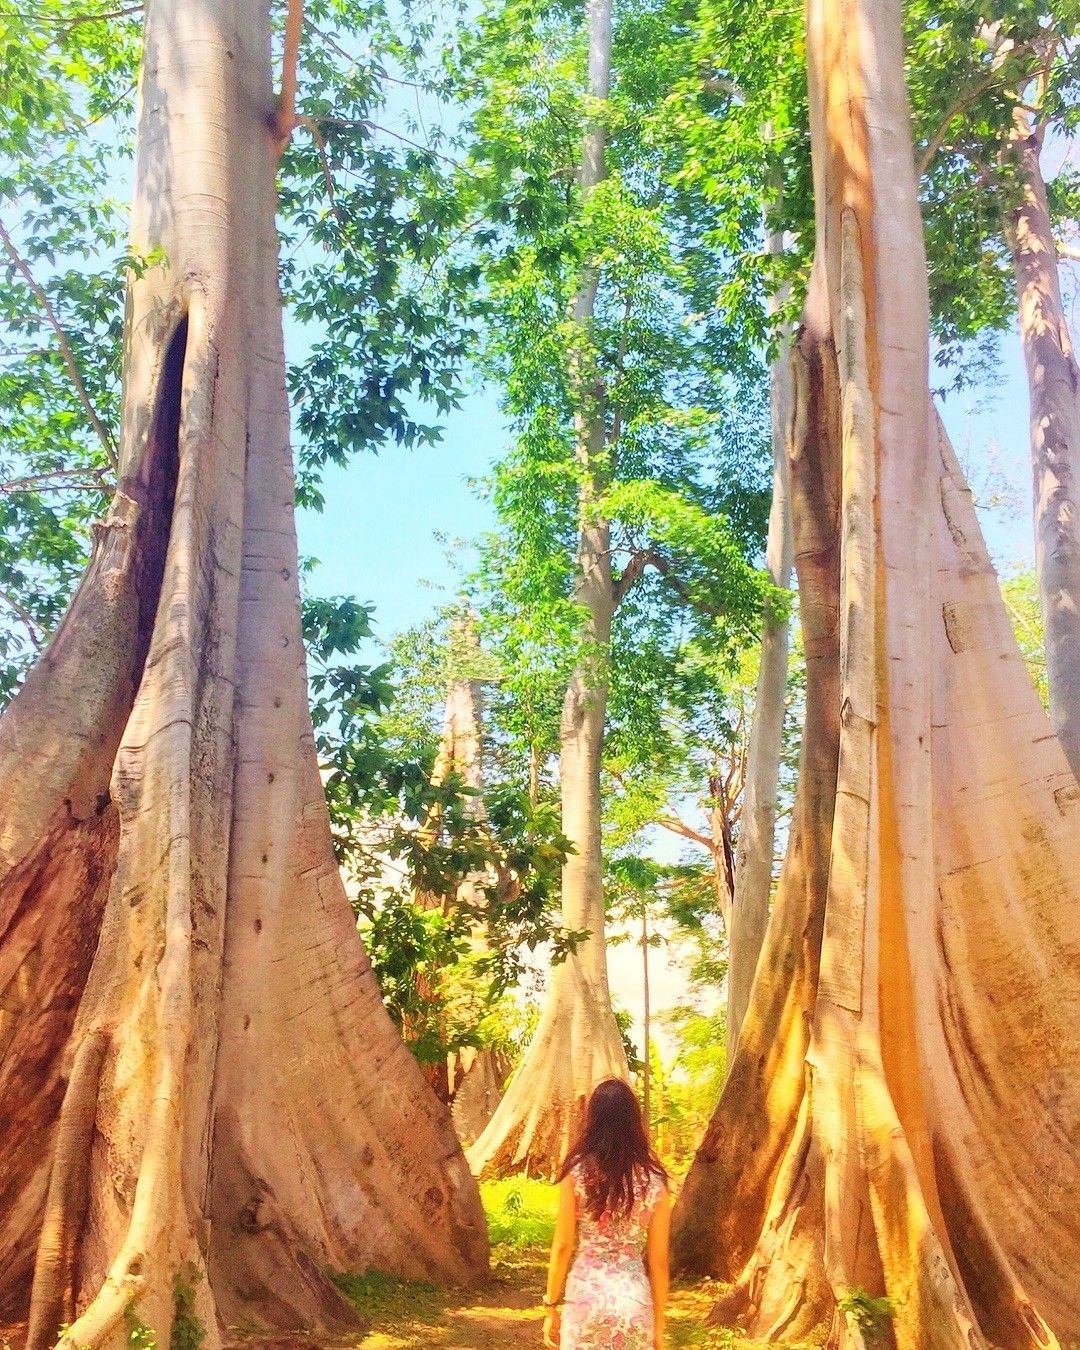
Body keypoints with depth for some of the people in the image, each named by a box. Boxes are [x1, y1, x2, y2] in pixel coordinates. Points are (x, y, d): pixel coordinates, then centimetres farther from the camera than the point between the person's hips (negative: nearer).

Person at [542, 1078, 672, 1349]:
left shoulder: (577, 1173, -8)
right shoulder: (654, 1181, -4)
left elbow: (563, 1246, -6)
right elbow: (658, 1260, 1)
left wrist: (551, 1306, 5)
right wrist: (659, 1322, 11)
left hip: (586, 1295, -1)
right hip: (635, 1300, 2)